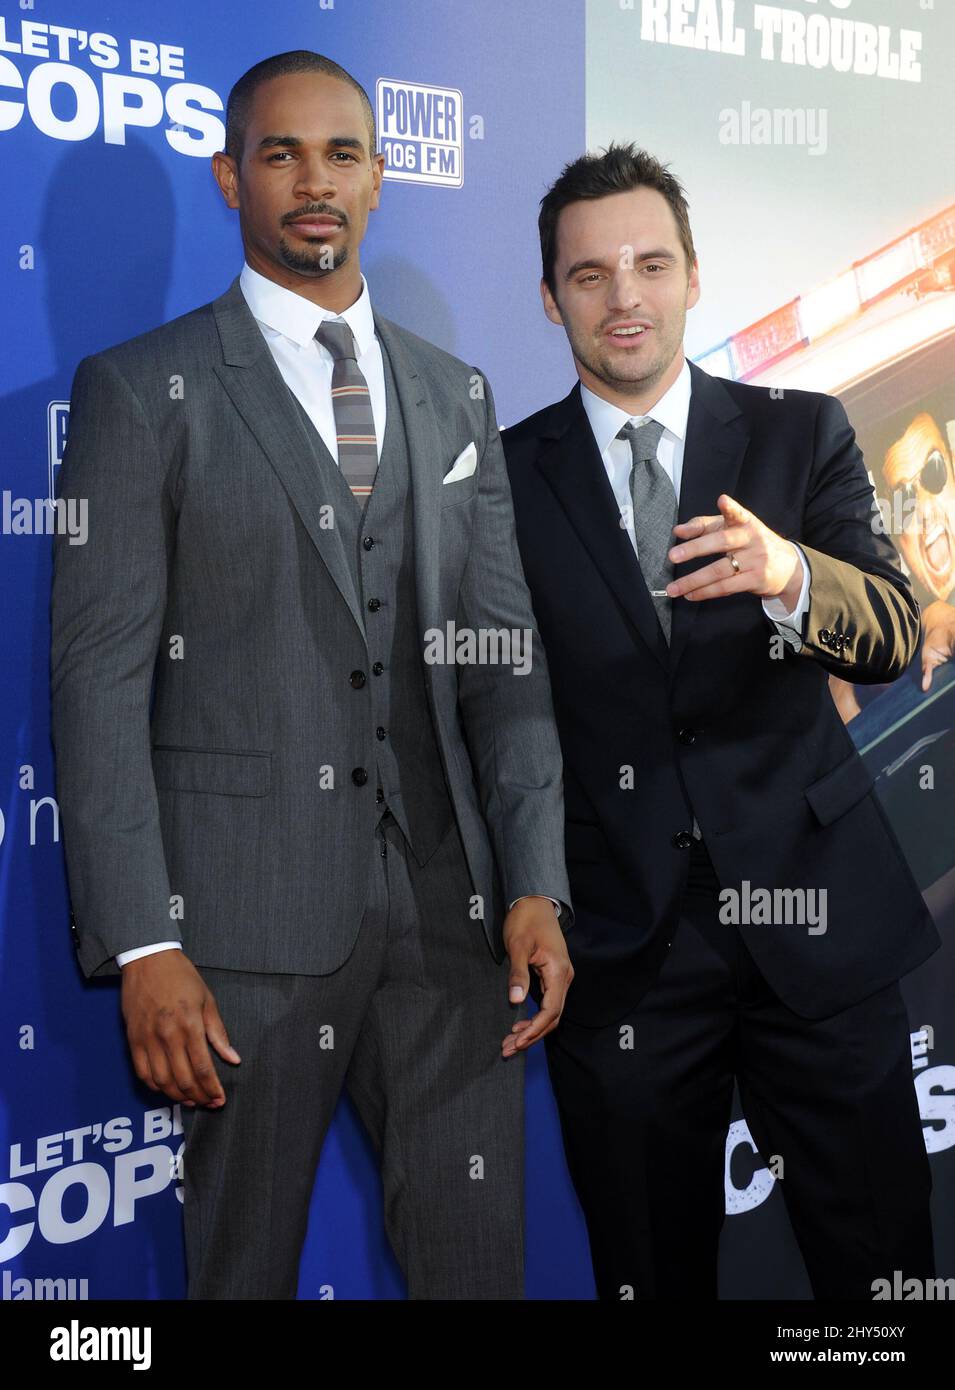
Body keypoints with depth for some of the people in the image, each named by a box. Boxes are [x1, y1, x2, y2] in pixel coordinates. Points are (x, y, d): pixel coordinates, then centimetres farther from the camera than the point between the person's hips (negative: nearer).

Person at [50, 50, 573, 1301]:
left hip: (451, 912, 4)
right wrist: (141, 946, -12)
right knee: (243, 1259, 10)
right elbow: (100, 679, -6)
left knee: (478, 1258, 11)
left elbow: (505, 661, 10)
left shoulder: (457, 397, 13)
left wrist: (535, 884, 0)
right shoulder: (143, 392, 0)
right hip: (245, 916, -3)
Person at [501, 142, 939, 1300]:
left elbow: (892, 638, -8)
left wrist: (789, 576, -29)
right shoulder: (505, 477, 2)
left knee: (882, 1260, 8)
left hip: (813, 920, 1)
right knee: (652, 1270, 12)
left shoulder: (801, 438, 3)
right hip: (615, 940, 0)